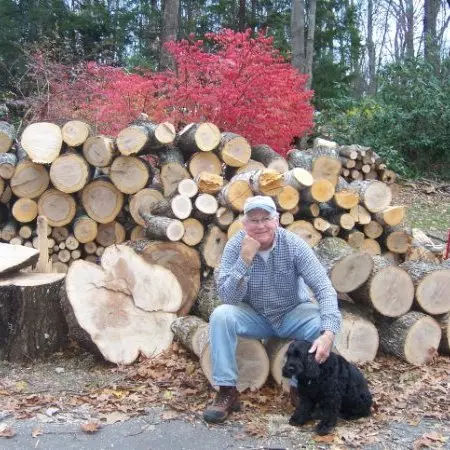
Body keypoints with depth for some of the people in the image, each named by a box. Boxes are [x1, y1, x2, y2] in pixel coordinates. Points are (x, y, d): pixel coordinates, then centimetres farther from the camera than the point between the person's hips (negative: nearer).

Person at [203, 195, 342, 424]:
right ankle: (227, 391, -14)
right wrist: (245, 259, -38)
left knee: (322, 325, -28)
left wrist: (328, 333, -40)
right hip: (254, 316, 0)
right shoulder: (235, 246, -18)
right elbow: (227, 297, -25)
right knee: (220, 315, -27)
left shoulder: (294, 245, -20)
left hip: (292, 315, 0)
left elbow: (324, 288, -25)